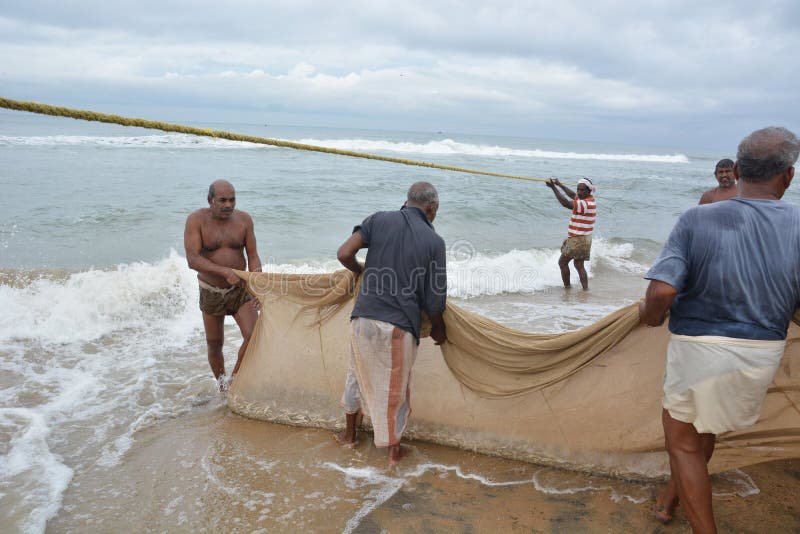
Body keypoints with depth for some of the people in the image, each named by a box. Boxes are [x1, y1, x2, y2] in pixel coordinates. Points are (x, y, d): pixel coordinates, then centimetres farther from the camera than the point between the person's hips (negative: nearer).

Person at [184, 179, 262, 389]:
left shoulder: (243, 219, -6)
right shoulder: (196, 220, -13)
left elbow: (253, 256, -3)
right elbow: (192, 259, -21)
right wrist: (225, 271, -33)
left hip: (241, 289, 1)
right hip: (211, 292, -1)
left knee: (254, 336, -14)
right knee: (214, 345, 12)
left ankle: (235, 377, 11)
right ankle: (222, 385, 36)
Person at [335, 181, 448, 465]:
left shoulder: (379, 220, 1)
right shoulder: (434, 241, -5)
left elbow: (344, 254, -6)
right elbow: (435, 299, -3)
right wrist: (439, 329, 15)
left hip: (363, 318, 3)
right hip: (399, 326, -3)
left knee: (358, 374, 24)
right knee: (394, 387, 14)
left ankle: (349, 434, 42)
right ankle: (394, 450, 30)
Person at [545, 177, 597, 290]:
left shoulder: (586, 204, -21)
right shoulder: (588, 200, 10)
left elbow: (566, 203, -32)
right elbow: (572, 195, 26)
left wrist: (554, 187, -32)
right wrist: (559, 184, 29)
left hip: (578, 240, -10)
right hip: (584, 239, 10)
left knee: (562, 262, 3)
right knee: (579, 265, 12)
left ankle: (567, 286, 9)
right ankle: (585, 288, 9)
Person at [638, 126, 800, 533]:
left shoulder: (697, 220, -14)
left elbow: (662, 290, -22)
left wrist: (649, 314, -1)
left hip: (699, 347, -4)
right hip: (763, 353, 4)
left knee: (683, 442, 14)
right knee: (703, 426, 28)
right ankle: (669, 497, 46)